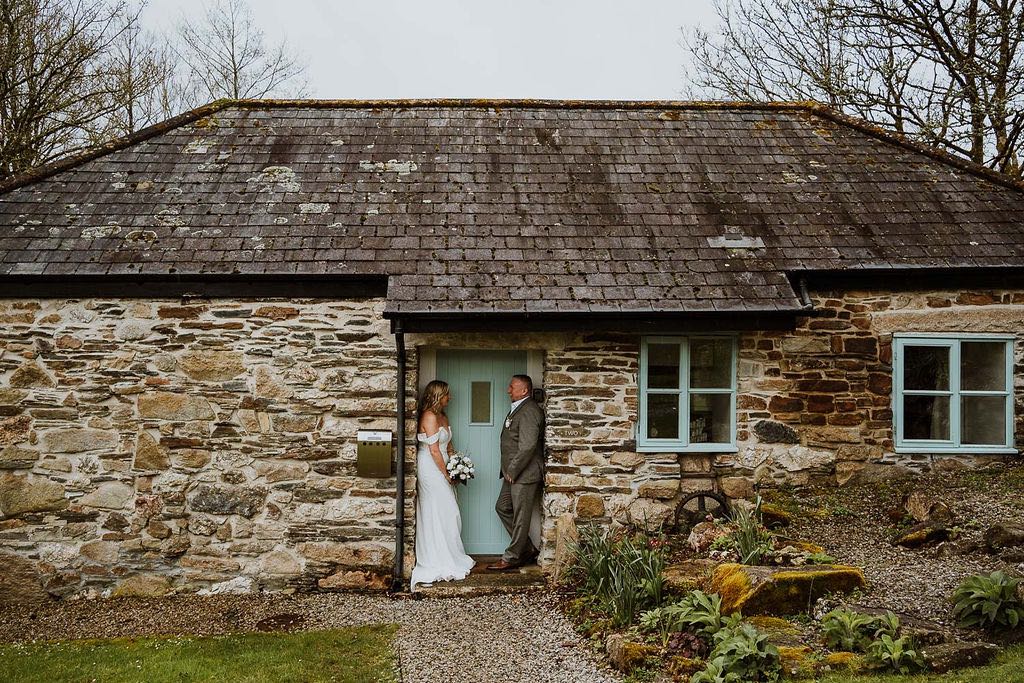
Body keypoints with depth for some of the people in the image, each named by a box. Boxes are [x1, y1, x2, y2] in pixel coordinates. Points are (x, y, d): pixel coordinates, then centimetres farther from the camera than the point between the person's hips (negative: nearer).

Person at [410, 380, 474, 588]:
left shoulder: (443, 417, 15)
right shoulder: (429, 417, -15)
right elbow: (434, 450, -17)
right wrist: (446, 474, -11)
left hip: (440, 470, 9)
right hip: (431, 470, -9)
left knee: (446, 514, 11)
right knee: (441, 515, -6)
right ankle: (443, 565, 0)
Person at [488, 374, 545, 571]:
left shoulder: (529, 411, -18)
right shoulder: (518, 409, 15)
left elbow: (528, 446, -24)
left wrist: (512, 471, -18)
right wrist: (508, 471, 14)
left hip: (524, 474, -11)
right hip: (513, 473, 11)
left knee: (521, 516, 0)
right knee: (503, 508, 15)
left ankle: (511, 558, 8)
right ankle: (528, 549, 23)